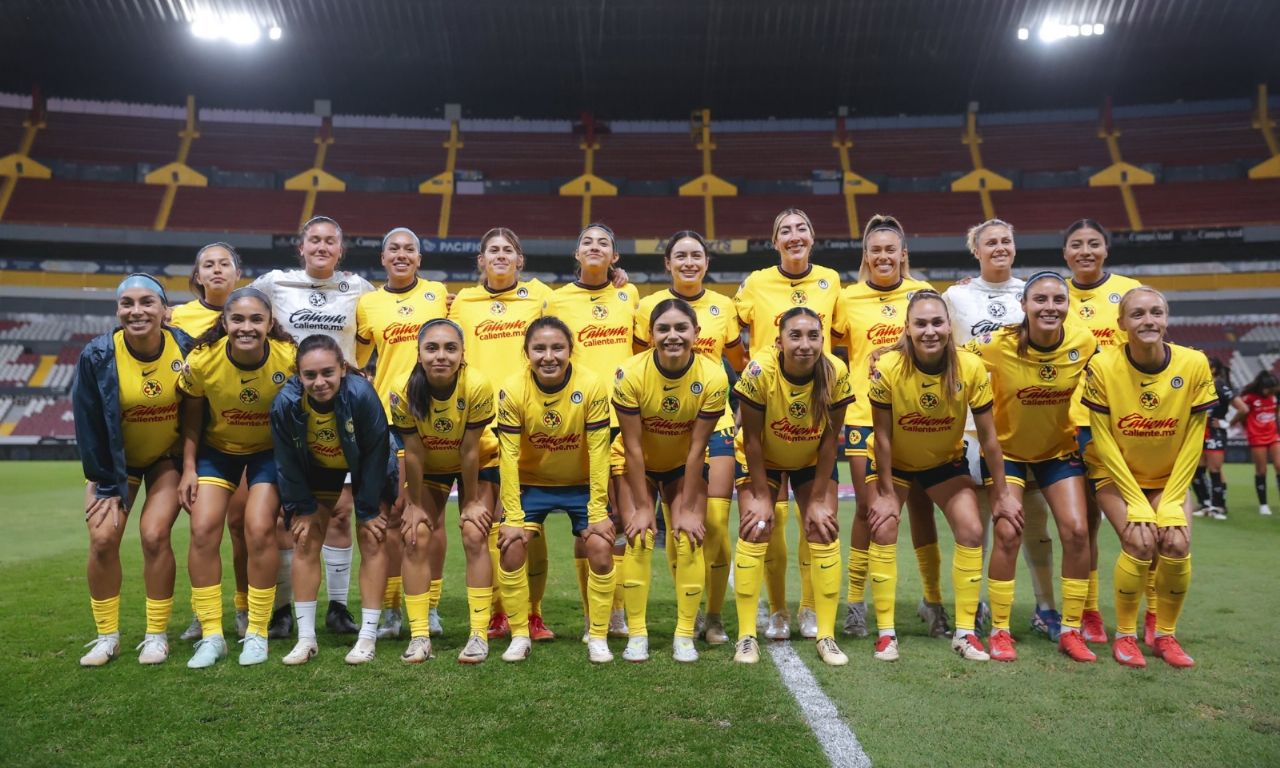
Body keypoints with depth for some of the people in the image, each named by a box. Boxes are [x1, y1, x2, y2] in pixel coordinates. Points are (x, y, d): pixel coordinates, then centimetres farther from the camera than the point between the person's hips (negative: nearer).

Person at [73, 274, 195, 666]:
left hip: (168, 456, -1)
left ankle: (157, 635, 3)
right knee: (102, 537, -9)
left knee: (154, 534, -13)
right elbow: (89, 424, -10)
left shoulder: (186, 347, -18)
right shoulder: (97, 356, -17)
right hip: (115, 460, 1)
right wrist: (107, 484, -8)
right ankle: (107, 636, 10)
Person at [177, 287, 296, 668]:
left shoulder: (289, 358, -25)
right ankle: (211, 635, 6)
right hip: (216, 449, 2)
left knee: (259, 530, -12)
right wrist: (189, 468, -5)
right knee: (203, 529, -9)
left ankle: (257, 633, 5)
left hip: (269, 450, -1)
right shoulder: (202, 359, -21)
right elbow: (192, 416, -4)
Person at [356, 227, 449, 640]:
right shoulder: (366, 304, 10)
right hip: (390, 416, 0)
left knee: (432, 514, 4)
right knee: (393, 512, -1)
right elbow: (357, 363, 17)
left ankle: (430, 607, 15)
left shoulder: (440, 293, 10)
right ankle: (389, 609, 11)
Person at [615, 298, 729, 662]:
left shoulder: (713, 378, -26)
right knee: (637, 535, -11)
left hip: (685, 466, 1)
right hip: (638, 465, 0)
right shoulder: (630, 374, -28)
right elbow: (633, 446, -21)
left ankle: (685, 635, 4)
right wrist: (642, 506, -18)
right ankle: (637, 634, 1)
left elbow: (697, 448, -19)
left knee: (690, 537, -9)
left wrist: (687, 508, -16)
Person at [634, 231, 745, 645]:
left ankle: (715, 616, 14)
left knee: (717, 521, -5)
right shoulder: (649, 306, 3)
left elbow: (741, 363, 17)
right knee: (677, 524, 1)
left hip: (715, 421, 1)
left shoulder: (724, 306, 7)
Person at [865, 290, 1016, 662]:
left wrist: (1001, 493, -7)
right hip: (893, 462, -2)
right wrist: (886, 493, -14)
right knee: (883, 530, -12)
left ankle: (965, 632, 8)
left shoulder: (971, 368, -23)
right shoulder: (887, 368, -28)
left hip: (946, 462, 2)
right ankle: (886, 632, 0)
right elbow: (882, 436, -19)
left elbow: (988, 437, -13)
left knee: (972, 531, -7)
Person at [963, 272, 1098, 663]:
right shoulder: (998, 345, -25)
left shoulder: (1084, 343, -16)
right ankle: (999, 631, 5)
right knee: (1008, 533, -11)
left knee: (1077, 531, -5)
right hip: (1007, 449, -3)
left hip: (1060, 448, 3)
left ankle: (1071, 630, 13)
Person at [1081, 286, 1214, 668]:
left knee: (1177, 543, -16)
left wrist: (1172, 501, -12)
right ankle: (1124, 635, 2)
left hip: (1169, 477, 2)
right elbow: (1102, 439, -15)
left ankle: (1165, 635, 9)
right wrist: (1137, 503, -16)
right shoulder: (1102, 366, -20)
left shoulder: (1194, 364, -14)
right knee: (1139, 543, -20)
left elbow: (1193, 439, -8)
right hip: (1116, 475, -2)